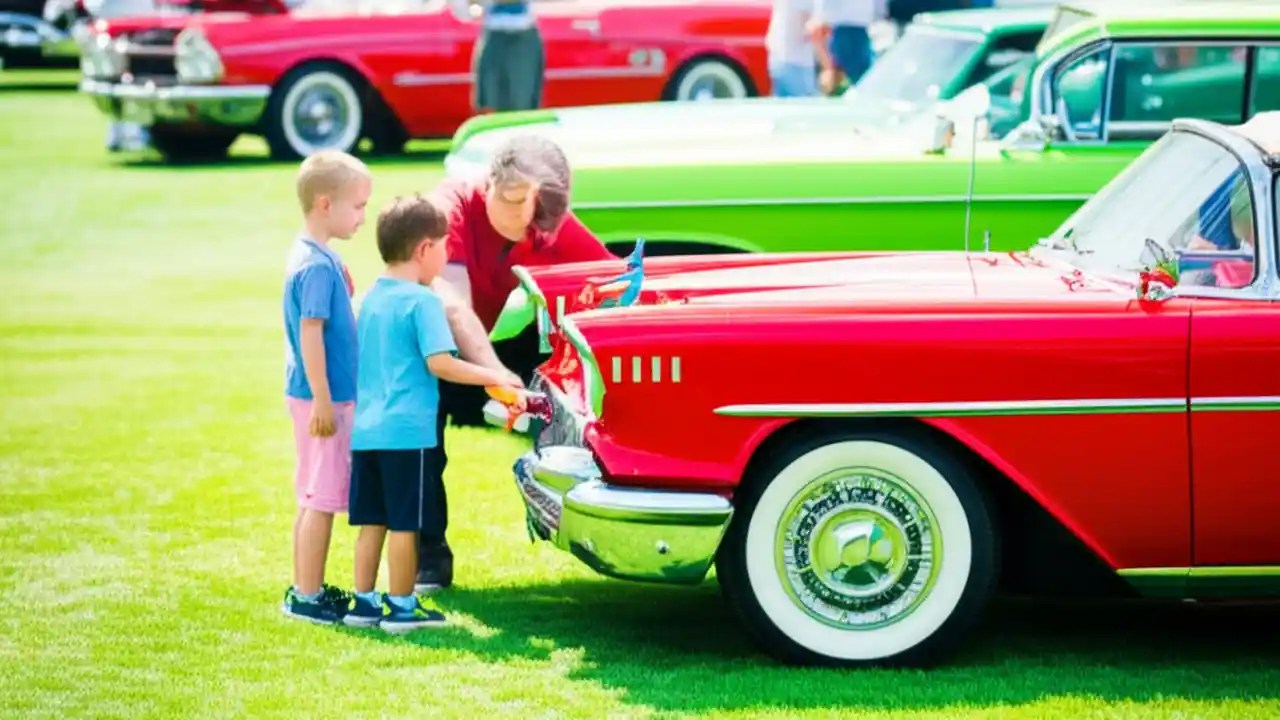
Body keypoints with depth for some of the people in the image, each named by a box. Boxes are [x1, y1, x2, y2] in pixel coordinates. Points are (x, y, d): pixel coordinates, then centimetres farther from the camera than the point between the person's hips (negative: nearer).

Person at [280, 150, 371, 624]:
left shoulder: (312, 257, 11)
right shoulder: (318, 266, -19)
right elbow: (310, 334, -22)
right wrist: (323, 401, -21)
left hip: (323, 396, 10)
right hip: (323, 399, -10)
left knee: (315, 497, 16)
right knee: (323, 498, -3)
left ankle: (306, 589, 24)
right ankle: (307, 597, 3)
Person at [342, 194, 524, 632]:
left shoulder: (370, 299, 14)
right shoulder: (422, 301, -11)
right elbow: (439, 363, -18)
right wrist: (491, 378, -10)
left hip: (365, 429, 7)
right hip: (407, 431, -7)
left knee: (372, 521, 12)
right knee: (404, 523, 1)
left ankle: (364, 603, 15)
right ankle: (401, 608, 6)